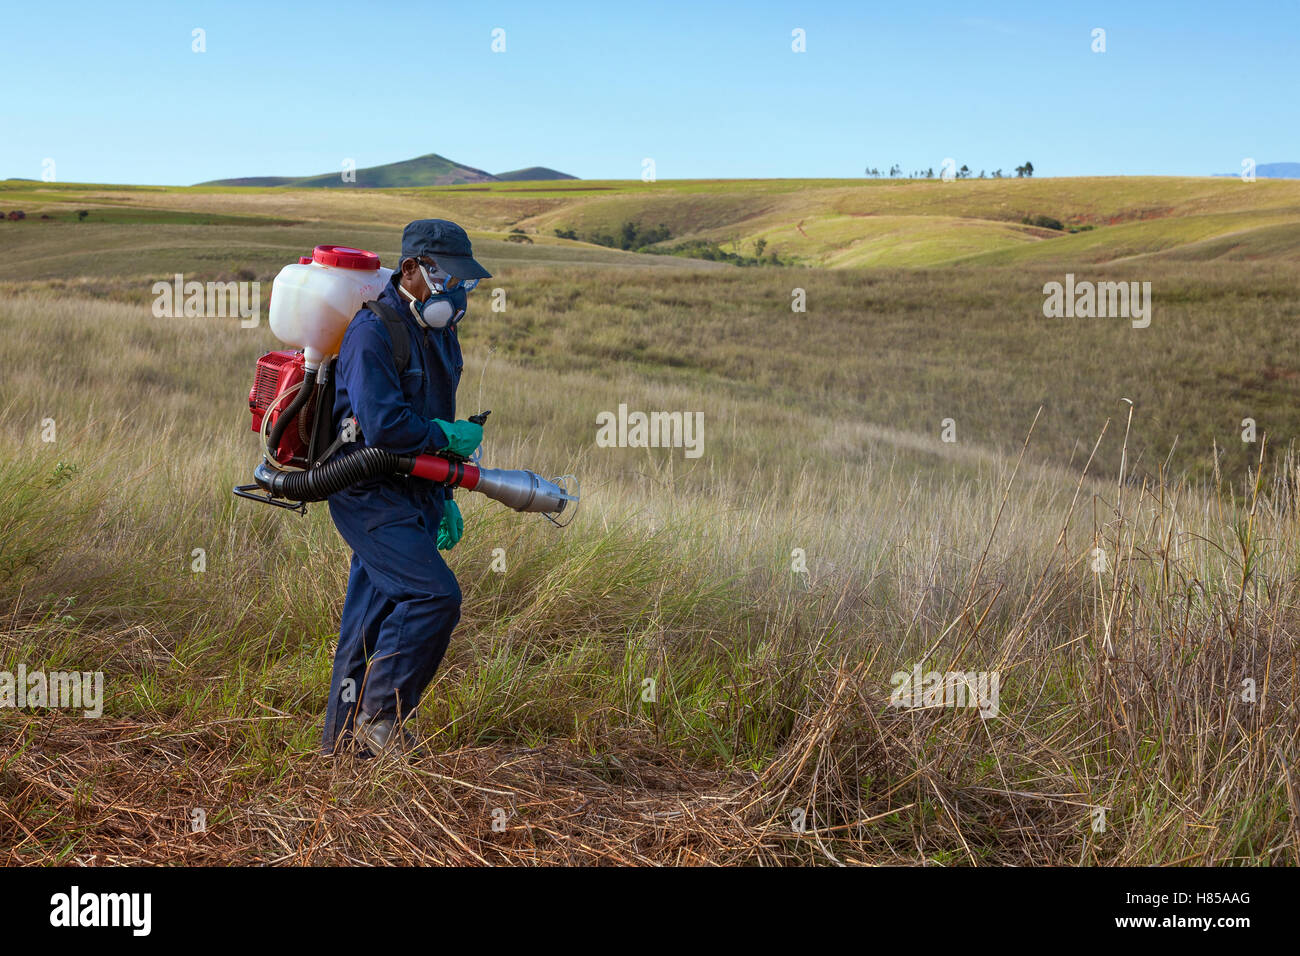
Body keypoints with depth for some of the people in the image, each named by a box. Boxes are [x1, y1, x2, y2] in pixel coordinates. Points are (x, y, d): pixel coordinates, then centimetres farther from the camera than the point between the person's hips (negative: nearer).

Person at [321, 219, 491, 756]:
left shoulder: (438, 331, 14)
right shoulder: (373, 333, -17)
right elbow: (383, 427, -26)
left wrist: (444, 500, 22)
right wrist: (451, 439, -12)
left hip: (411, 496, 9)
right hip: (369, 494, -9)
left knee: (376, 615, 12)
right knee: (434, 595, -19)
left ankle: (344, 734, 23)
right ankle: (379, 713, -5)